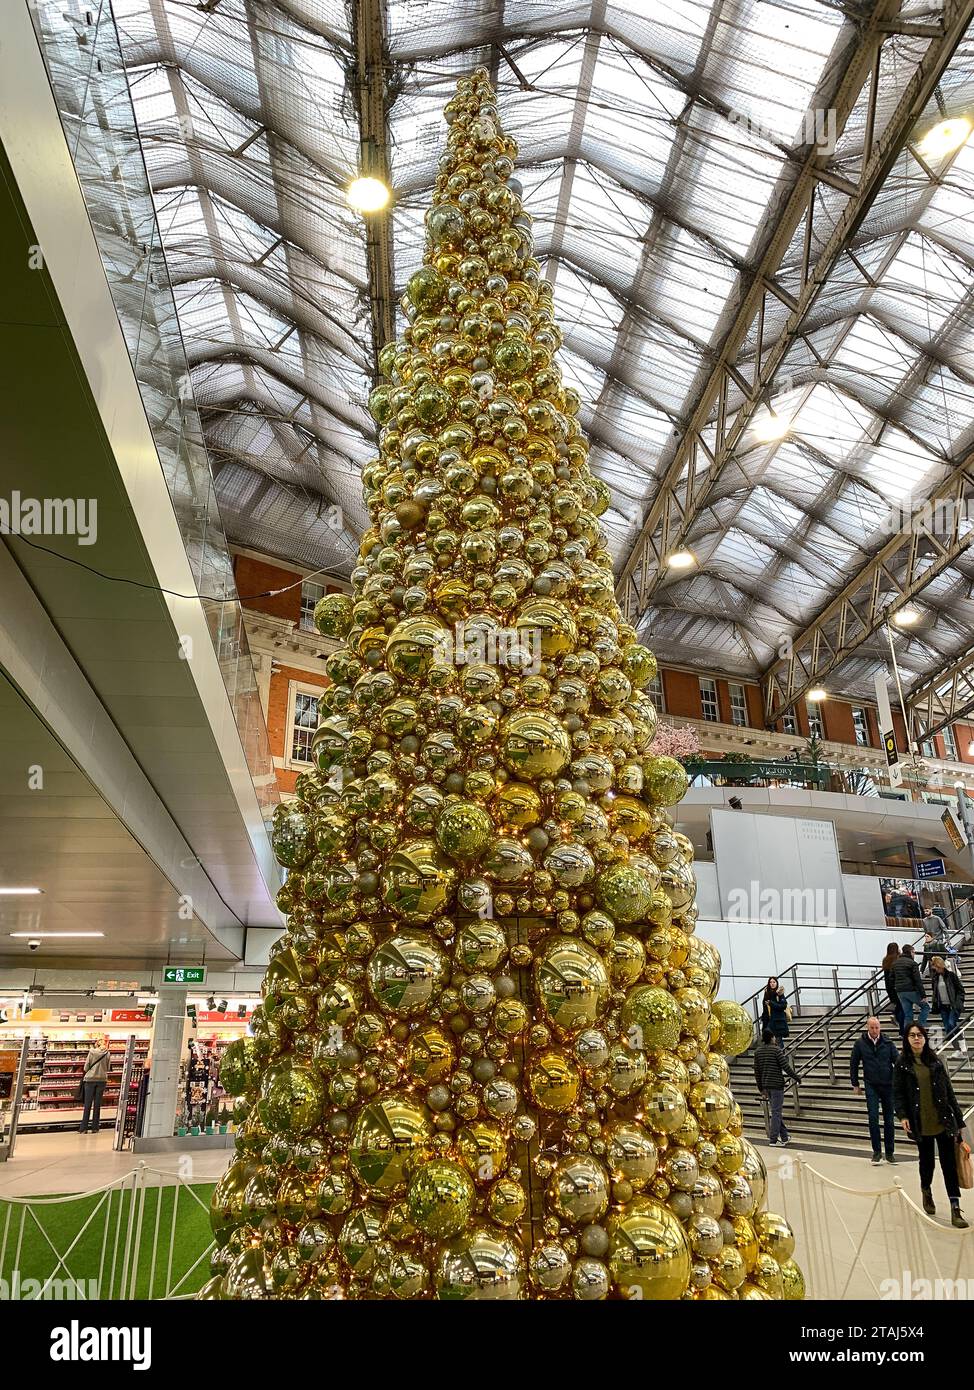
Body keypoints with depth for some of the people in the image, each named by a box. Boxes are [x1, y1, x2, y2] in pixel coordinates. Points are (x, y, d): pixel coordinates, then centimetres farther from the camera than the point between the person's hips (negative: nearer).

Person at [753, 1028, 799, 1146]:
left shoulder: (758, 1051, 7)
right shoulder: (776, 1050, -12)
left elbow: (757, 1071, 9)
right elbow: (785, 1066, -14)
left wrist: (761, 1088, 15)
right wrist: (795, 1077, 1)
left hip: (765, 1084, 6)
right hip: (777, 1084, -6)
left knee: (776, 1111, 17)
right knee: (776, 1112, 0)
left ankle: (784, 1136, 25)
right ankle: (773, 1139, 2)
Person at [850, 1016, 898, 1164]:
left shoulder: (888, 1043, -1)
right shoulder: (860, 1044, -2)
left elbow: (897, 1062, 2)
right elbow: (853, 1064, 7)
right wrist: (855, 1084, 8)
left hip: (888, 1085, 1)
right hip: (871, 1086, -1)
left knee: (889, 1120, 7)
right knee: (873, 1118, -6)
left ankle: (889, 1152, 19)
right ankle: (877, 1152, 5)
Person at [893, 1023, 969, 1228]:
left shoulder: (935, 1061, 4)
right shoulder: (902, 1064, -1)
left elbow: (948, 1091, 6)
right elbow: (898, 1093, -3)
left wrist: (958, 1120, 5)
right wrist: (902, 1116, -17)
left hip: (944, 1122, 1)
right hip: (921, 1124, -1)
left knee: (949, 1164, -3)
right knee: (926, 1161, 13)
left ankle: (955, 1210, 1)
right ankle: (926, 1192, 40)